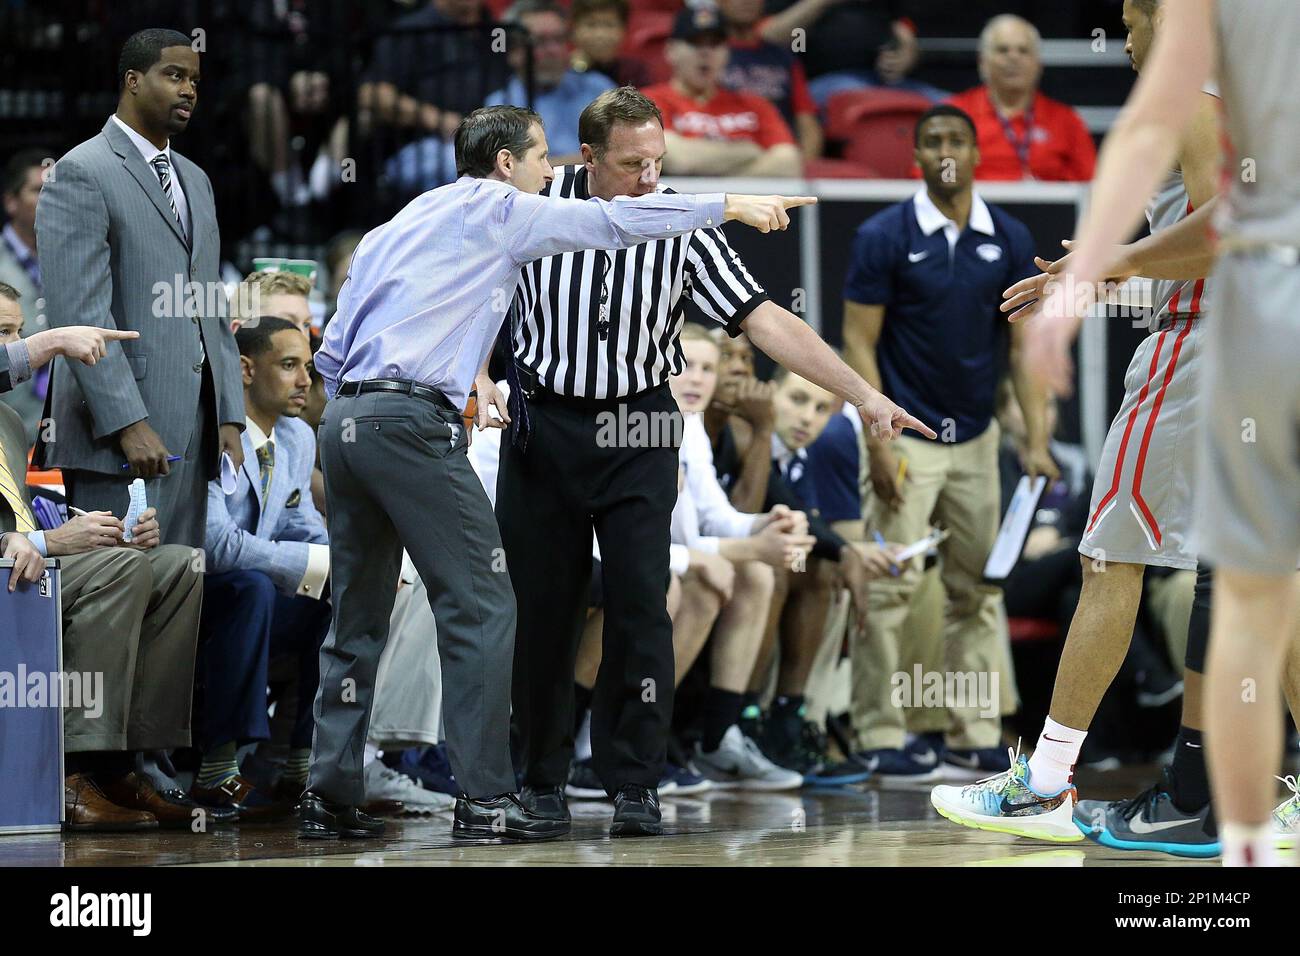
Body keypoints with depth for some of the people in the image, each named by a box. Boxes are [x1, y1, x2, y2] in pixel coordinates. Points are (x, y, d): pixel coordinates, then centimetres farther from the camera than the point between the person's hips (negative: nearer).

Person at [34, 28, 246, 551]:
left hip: (192, 428, 8)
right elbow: (79, 313, -15)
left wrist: (230, 418, 11)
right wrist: (128, 424, -21)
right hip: (118, 433, -8)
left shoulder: (195, 180, 21)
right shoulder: (81, 174, -6)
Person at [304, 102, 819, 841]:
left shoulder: (393, 229, 25)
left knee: (359, 619, 11)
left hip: (346, 418, 8)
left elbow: (334, 351, 21)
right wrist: (734, 206, 12)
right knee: (480, 606, -5)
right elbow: (613, 223, 5)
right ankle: (487, 800, -9)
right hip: (414, 420, -8)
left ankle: (331, 796, 9)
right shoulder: (498, 210, 4)